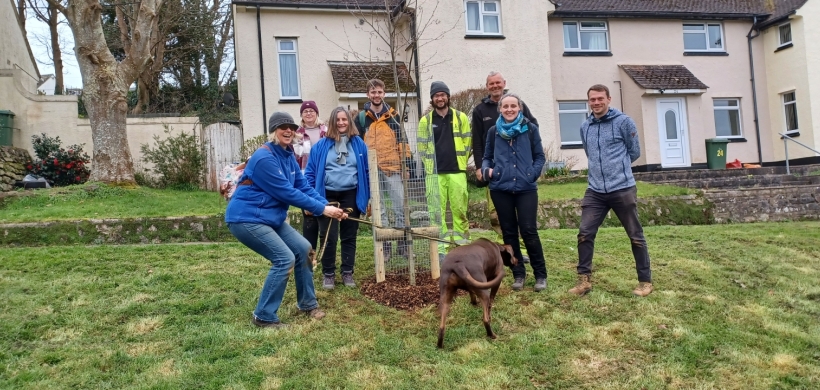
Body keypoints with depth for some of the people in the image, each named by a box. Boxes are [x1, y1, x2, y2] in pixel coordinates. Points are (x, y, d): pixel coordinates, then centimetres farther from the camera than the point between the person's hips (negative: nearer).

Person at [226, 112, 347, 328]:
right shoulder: (265, 158, -22)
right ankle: (264, 316, -3)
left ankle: (307, 303, 23)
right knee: (284, 259, -15)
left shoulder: (288, 156, 8)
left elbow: (304, 187, 3)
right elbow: (287, 193, -23)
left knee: (303, 248, 7)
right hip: (246, 218, -10)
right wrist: (321, 209, -20)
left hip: (270, 218, 10)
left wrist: (328, 206, -11)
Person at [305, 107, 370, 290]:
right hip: (327, 196, -1)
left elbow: (366, 172, 7)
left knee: (349, 236, 10)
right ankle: (328, 274, 17)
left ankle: (347, 273, 22)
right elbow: (310, 173, 0)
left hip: (351, 196, 1)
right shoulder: (321, 145, -2)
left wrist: (368, 198, 4)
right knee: (328, 237, 3)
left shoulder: (358, 144, 3)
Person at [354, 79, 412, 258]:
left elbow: (402, 141, 9)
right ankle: (385, 246, 11)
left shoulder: (393, 115, 8)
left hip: (393, 168, 0)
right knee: (378, 210, 4)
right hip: (372, 170, 0)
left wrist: (406, 165, 3)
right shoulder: (361, 118, 7)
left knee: (400, 206, -1)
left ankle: (404, 244, 8)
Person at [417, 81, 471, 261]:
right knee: (437, 211, -1)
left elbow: (467, 142, 8)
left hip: (457, 171, 0)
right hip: (434, 173, 0)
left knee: (460, 209, 2)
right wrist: (430, 165, 3)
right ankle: (440, 249, 4)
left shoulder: (460, 117, 6)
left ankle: (462, 246, 12)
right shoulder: (426, 121, 6)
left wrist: (460, 162, 5)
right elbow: (422, 147, 7)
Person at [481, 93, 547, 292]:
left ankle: (540, 275, 9)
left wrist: (533, 174, -10)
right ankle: (518, 274, 20)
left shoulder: (530, 129, 1)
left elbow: (540, 157, 5)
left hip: (526, 188, -2)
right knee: (509, 232, 8)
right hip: (500, 189, 2)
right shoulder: (494, 131, 6)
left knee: (529, 231, -5)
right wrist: (486, 170, -8)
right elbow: (487, 157, 12)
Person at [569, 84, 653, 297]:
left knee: (635, 236, 6)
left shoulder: (623, 122, -4)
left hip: (623, 189, -4)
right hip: (595, 191, 4)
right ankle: (584, 279, 11)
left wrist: (618, 168, 9)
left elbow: (634, 152, 2)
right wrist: (603, 170, 13)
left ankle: (645, 281, 18)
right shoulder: (585, 127, 10)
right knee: (585, 234, 0)